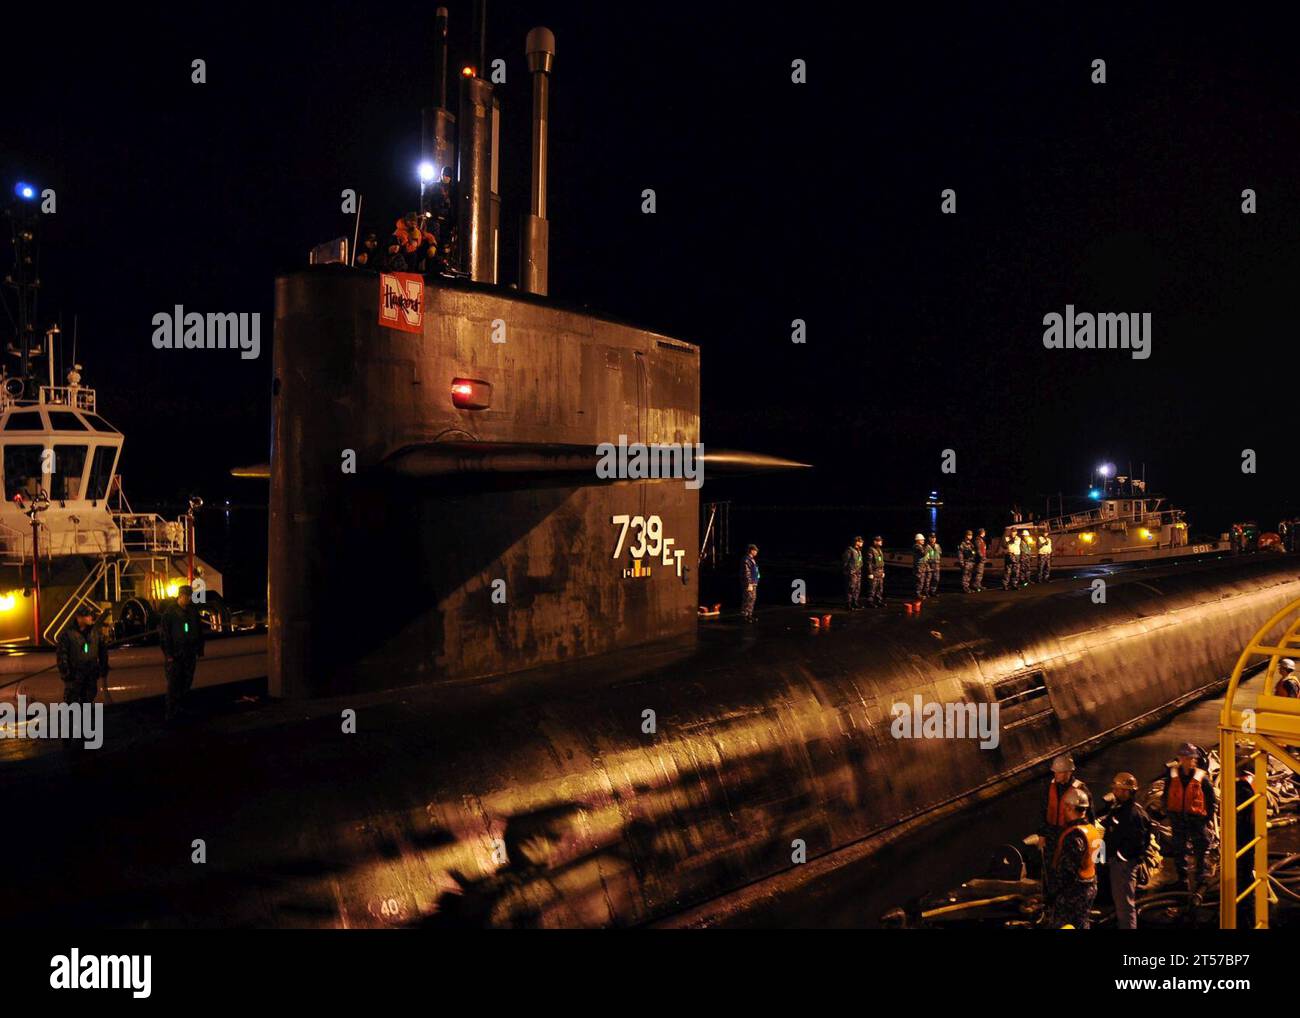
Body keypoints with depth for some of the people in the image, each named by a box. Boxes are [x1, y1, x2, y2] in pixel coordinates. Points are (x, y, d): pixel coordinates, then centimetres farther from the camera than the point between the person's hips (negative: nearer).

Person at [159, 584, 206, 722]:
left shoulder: (193, 610, 7)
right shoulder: (170, 611, -7)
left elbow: (199, 631, 12)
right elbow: (164, 633, -8)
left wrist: (199, 650, 8)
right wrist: (168, 653, -12)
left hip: (190, 654, 5)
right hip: (174, 654, -4)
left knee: (186, 682, 9)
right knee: (173, 683, -4)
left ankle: (181, 707, 21)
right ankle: (171, 712, 0)